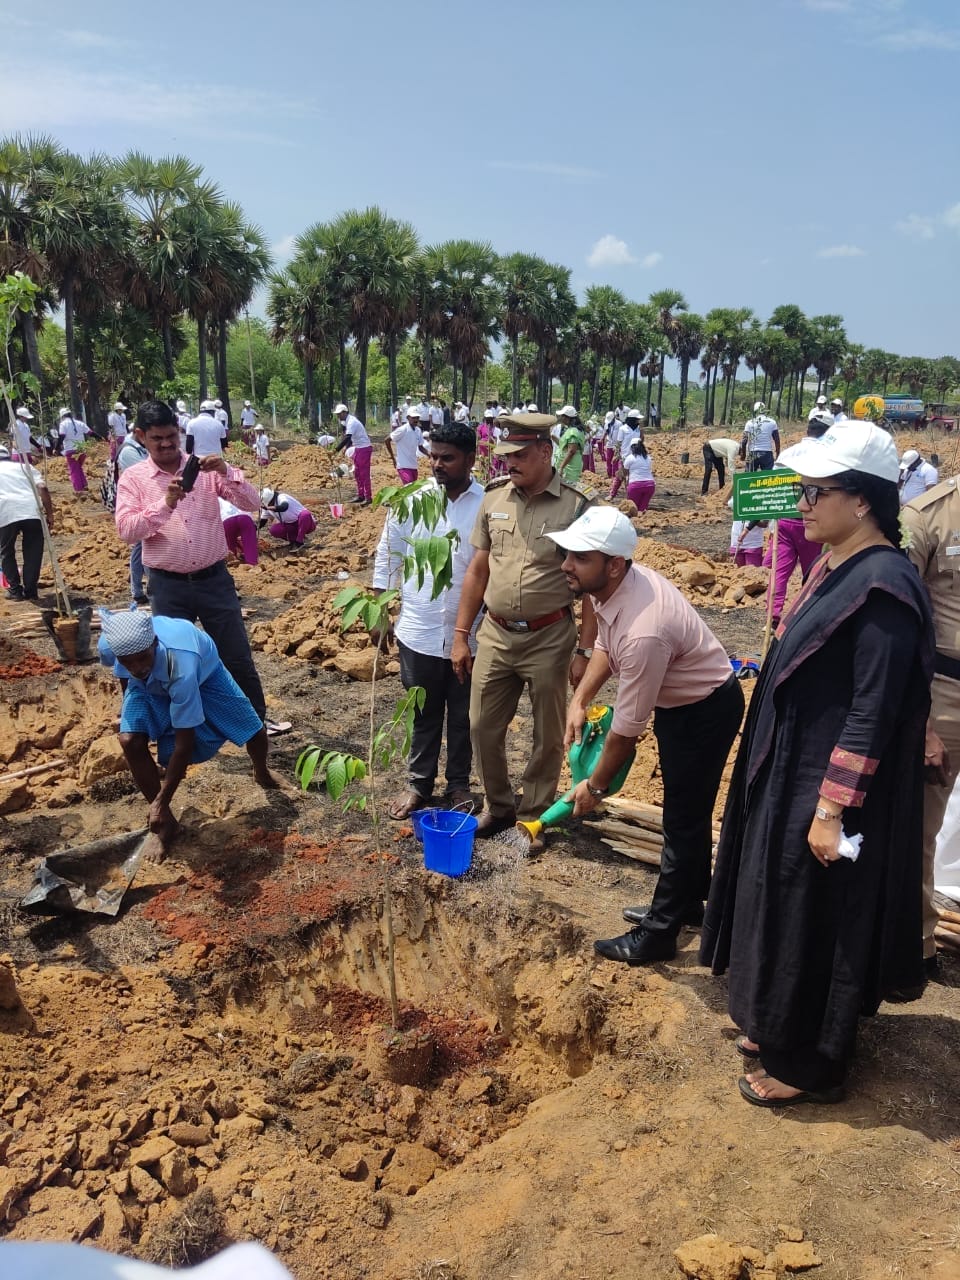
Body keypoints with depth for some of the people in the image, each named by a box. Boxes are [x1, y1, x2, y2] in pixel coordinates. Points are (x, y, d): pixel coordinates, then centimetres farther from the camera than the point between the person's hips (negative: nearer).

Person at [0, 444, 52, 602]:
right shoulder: (24, 466, 26)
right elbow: (43, 488, 9)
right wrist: (50, 514, 10)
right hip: (32, 511, 1)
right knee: (33, 552, 15)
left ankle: (15, 590, 17)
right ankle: (30, 590, 14)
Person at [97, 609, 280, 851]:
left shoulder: (180, 665, -48)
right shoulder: (109, 644, -37)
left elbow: (184, 743, -39)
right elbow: (124, 670, -6)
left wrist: (161, 801, -35)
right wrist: (128, 702, 12)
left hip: (203, 673, -2)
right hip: (148, 685, 3)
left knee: (254, 733, -1)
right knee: (130, 741, -22)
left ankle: (262, 773, 39)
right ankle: (165, 823, -3)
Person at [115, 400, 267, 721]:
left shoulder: (206, 470, 1)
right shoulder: (133, 478, -1)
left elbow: (252, 504, -6)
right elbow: (127, 530, -13)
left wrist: (227, 472, -22)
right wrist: (165, 503, -27)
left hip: (214, 579, 1)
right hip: (168, 586, 0)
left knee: (237, 658, 8)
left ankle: (258, 721, 26)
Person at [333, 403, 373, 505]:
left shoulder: (351, 422, -21)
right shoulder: (346, 421, 8)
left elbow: (347, 438, -31)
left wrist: (336, 450, -35)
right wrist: (347, 447, 12)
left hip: (364, 448, -10)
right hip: (357, 448, 10)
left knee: (364, 473, -8)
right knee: (357, 473, 13)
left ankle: (368, 497, -5)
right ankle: (360, 496, 20)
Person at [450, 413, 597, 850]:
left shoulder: (576, 507, -10)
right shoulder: (493, 499, 2)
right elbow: (477, 571, 9)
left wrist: (585, 650, -9)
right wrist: (460, 635, 7)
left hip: (550, 640, -3)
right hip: (495, 635, 4)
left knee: (548, 736, 11)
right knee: (483, 727, 11)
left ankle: (535, 815, 31)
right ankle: (498, 806, 33)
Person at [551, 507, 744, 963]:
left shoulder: (643, 631, -39)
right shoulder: (614, 585, -12)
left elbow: (627, 727, -28)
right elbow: (605, 645, 9)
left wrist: (595, 785, -14)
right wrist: (579, 699, -2)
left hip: (707, 711, -9)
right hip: (678, 700, 9)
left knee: (683, 820, 2)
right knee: (685, 812, 22)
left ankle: (658, 933, 15)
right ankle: (685, 902, 39)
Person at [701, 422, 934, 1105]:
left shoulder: (883, 586, -23)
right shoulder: (837, 566, 6)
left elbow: (873, 711, -24)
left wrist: (832, 809, -22)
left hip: (831, 786, -9)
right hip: (791, 772, 10)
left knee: (814, 919, 7)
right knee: (783, 906, 22)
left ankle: (811, 1064, 27)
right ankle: (780, 1025, 42)